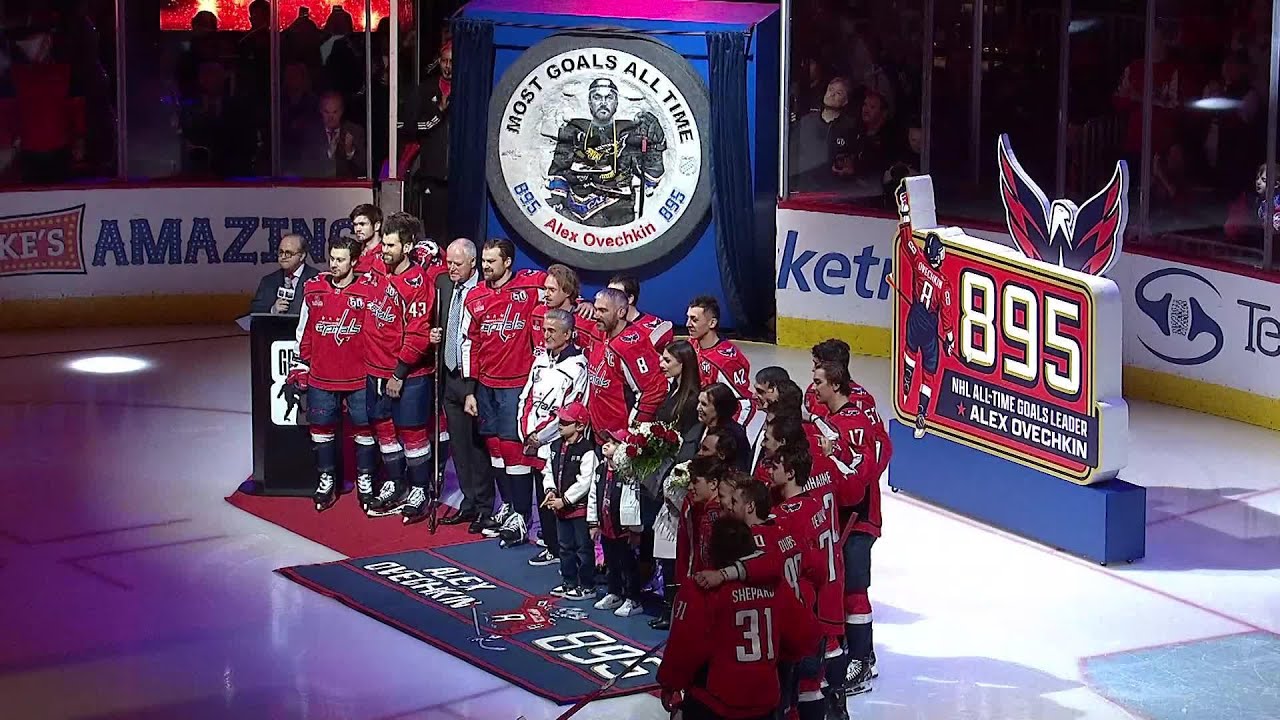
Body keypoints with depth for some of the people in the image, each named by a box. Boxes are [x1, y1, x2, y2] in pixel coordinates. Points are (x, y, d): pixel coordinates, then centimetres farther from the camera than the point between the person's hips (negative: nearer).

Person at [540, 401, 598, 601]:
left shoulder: (587, 451, -18)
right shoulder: (555, 446, 6)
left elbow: (585, 481, -21)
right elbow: (548, 471, 12)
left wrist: (564, 500, -18)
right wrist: (550, 491, -6)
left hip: (580, 507, -8)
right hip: (560, 506, 8)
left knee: (583, 548, 2)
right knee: (565, 547, 17)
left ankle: (587, 586, 11)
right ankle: (569, 582, 29)